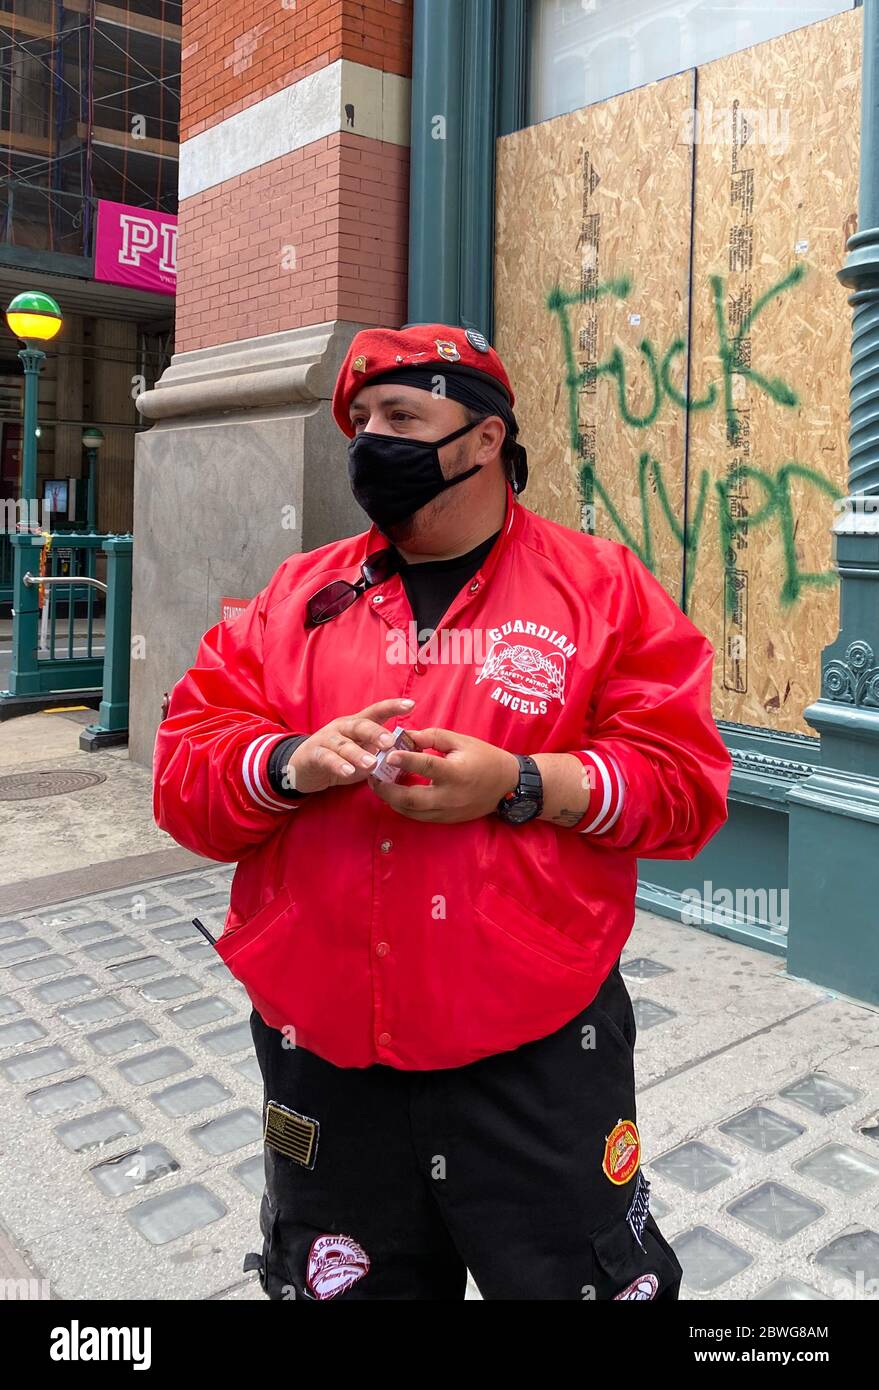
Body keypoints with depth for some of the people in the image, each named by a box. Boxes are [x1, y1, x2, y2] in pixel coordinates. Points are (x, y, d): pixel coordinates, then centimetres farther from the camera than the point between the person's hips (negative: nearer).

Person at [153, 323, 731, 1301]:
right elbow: (182, 770, 4)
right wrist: (291, 765, -17)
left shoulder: (602, 587, 0)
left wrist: (517, 783, -20)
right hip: (324, 1057, 3)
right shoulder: (296, 595, 8)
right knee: (343, 1285, 22)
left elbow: (685, 778, -5)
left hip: (538, 1054, -2)